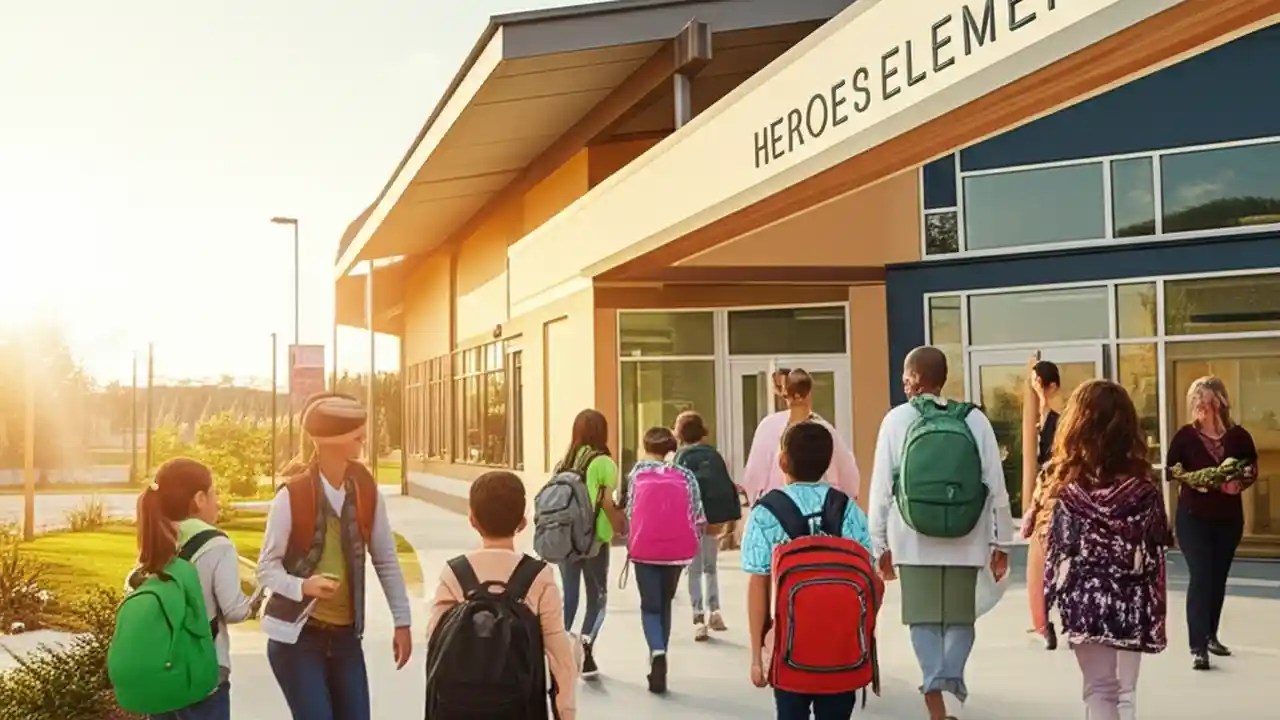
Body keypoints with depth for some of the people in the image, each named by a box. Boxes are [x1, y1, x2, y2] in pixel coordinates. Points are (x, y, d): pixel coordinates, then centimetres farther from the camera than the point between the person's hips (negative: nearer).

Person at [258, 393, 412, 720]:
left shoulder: (366, 490, -2)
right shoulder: (292, 495, -14)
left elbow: (386, 560, 5)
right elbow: (266, 566, -9)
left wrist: (402, 622, 5)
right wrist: (302, 586, -29)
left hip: (346, 635, 4)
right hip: (297, 636, -4)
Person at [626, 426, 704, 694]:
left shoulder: (637, 472, 4)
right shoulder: (685, 475, 5)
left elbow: (630, 512, 4)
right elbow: (697, 516, 1)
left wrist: (630, 544, 17)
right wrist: (693, 545, 13)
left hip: (644, 548, -1)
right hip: (676, 549, 1)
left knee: (650, 605, 7)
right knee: (665, 604, 19)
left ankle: (657, 653, -18)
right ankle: (658, 662, 23)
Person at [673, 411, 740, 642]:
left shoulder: (681, 457, 0)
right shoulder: (714, 455, 12)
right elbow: (728, 487, 9)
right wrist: (730, 518, 11)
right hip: (715, 517, 4)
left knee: (695, 570, 4)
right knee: (710, 566, 20)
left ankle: (699, 619, -2)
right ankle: (714, 611, 13)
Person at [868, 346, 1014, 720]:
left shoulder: (897, 419, -4)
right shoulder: (975, 419, 1)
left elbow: (881, 486, -3)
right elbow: (996, 484, 1)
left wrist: (880, 542, 5)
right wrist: (1000, 541, 9)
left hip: (914, 538, -1)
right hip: (965, 538, 1)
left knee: (924, 618, 7)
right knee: (960, 617, 13)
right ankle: (951, 679, -9)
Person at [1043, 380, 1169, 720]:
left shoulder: (1067, 485, -9)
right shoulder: (1144, 486, -4)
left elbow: (1057, 552, -7)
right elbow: (1155, 554, -1)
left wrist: (1045, 604, 2)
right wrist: (1156, 613, 6)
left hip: (1086, 600, -1)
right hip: (1132, 602, 2)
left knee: (1099, 689, 8)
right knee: (1125, 692, 12)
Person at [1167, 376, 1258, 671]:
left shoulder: (1239, 436, -2)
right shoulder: (1185, 435, -6)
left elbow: (1252, 469, 5)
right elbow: (1170, 471, -3)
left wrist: (1238, 483, -14)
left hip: (1228, 518, 3)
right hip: (1193, 517, -3)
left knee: (1218, 578, 14)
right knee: (1201, 577, -11)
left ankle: (1210, 636, 32)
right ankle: (1198, 648, -11)